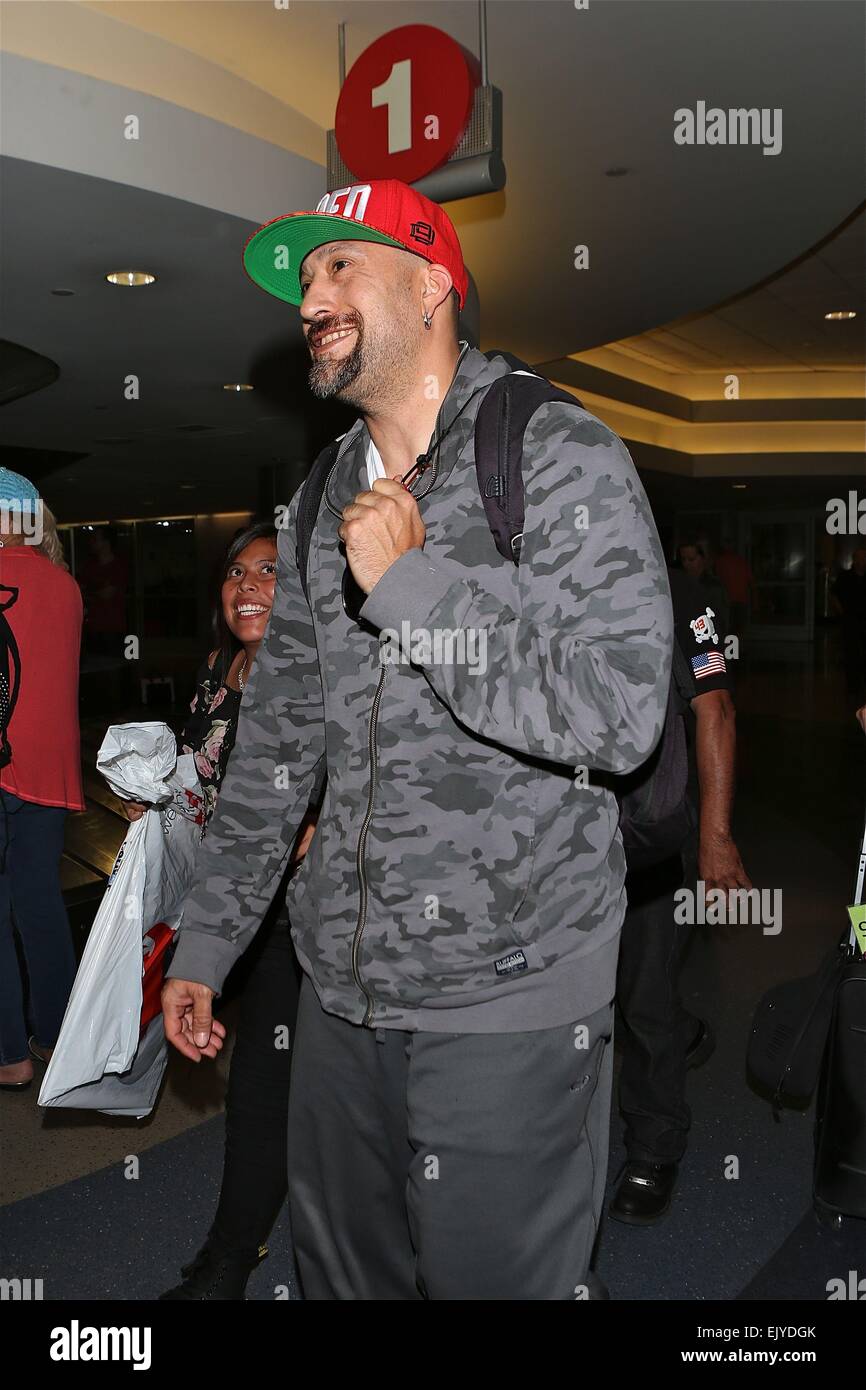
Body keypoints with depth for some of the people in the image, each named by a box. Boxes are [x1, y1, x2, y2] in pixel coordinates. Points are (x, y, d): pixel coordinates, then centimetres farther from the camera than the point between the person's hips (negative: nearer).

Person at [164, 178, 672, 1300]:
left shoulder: (561, 459, -10)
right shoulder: (325, 503, 10)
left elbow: (621, 715, -21)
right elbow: (280, 734, 13)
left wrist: (411, 583, -21)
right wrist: (204, 941, 14)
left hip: (508, 1004, -6)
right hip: (342, 993, 6)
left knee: (495, 1278, 9)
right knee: (342, 1275, 21)